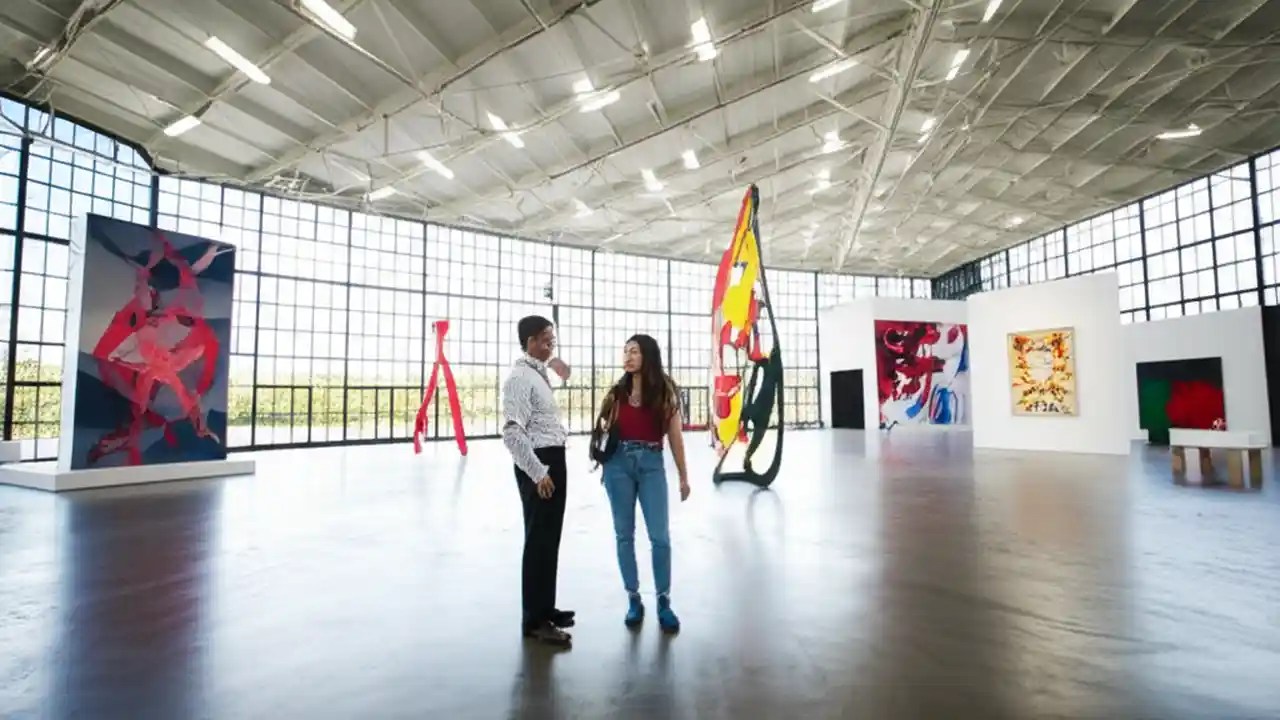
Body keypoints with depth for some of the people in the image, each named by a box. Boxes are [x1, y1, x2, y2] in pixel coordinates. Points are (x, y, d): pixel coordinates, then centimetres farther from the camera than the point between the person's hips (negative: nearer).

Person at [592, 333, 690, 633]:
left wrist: (683, 477, 2)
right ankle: (633, 599, 22)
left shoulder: (664, 391, 1)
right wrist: (602, 428, -9)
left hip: (651, 464, -2)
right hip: (618, 464, 2)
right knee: (624, 535, 8)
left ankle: (664, 602, 14)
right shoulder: (617, 392, 7)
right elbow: (603, 429, 14)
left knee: (660, 536, -1)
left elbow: (675, 436, 2)